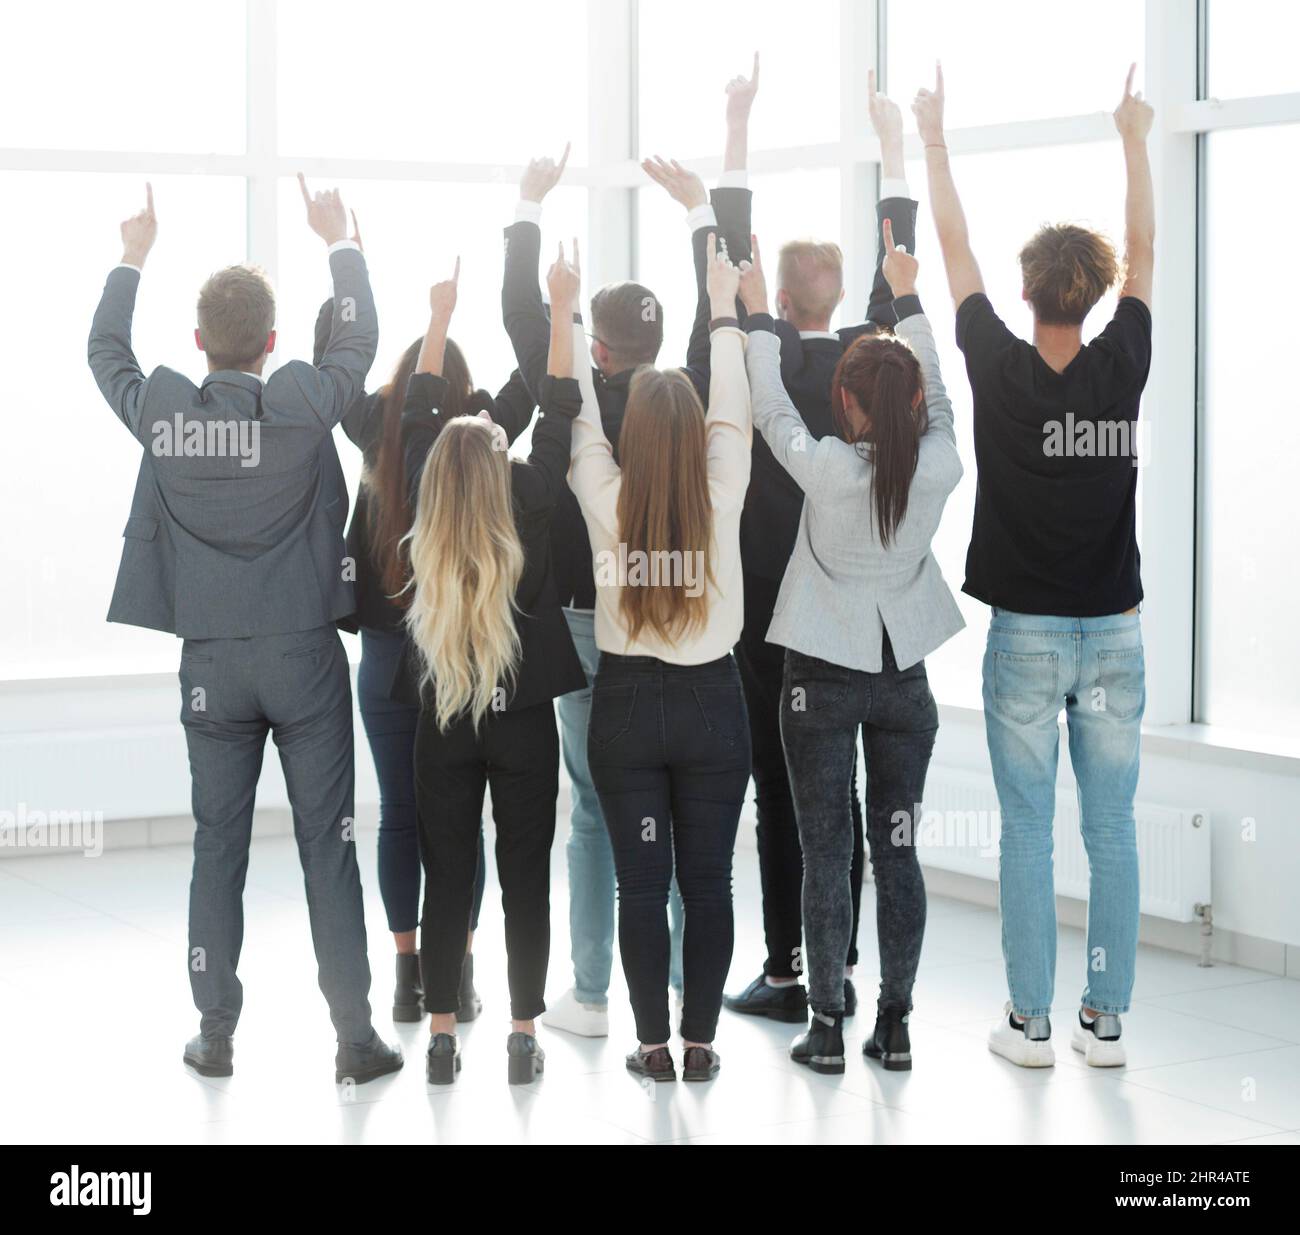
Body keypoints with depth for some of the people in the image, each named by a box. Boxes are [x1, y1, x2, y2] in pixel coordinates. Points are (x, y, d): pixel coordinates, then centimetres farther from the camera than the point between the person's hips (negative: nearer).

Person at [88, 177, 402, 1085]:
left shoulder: (161, 412, -5)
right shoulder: (303, 404, -11)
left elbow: (105, 352, 15)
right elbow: (360, 339, 7)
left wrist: (134, 256, 26)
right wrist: (340, 242, 19)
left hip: (211, 659, 2)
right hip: (304, 654, -2)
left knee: (218, 848, 10)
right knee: (327, 845, 3)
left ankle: (216, 1034, 15)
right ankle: (355, 1035, 5)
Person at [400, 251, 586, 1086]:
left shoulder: (427, 522, -4)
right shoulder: (529, 509, -11)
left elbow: (421, 419, 8)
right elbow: (559, 415, -5)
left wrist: (440, 318, 14)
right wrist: (562, 312, 0)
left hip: (443, 726, 2)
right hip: (524, 721, -2)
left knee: (447, 879, 6)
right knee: (526, 880, 4)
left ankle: (442, 1038, 7)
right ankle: (524, 1037, 7)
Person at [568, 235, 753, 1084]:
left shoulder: (607, 502, -10)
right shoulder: (721, 500, -8)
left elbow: (580, 416, 2)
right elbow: (733, 414, 5)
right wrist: (724, 312, 16)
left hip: (628, 702, 0)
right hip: (712, 702, 1)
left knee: (642, 882, 4)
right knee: (708, 879, 6)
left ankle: (655, 1045, 9)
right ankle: (701, 1042, 11)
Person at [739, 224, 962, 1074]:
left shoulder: (827, 468, -17)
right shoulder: (937, 469, -9)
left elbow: (771, 407, -2)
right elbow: (939, 397, 10)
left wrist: (758, 314, 11)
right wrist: (908, 295, 20)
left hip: (823, 679, -3)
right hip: (903, 677, 3)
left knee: (826, 855, 2)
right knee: (897, 850, 8)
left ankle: (828, 1028, 6)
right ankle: (895, 1026, 13)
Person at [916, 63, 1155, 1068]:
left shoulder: (1001, 369, -7)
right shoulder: (1123, 369, -3)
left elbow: (957, 251, 3)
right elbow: (1144, 256, 11)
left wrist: (934, 143, 12)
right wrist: (1135, 141, 19)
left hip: (1026, 634, -2)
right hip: (1112, 633, 2)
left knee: (1029, 832, 2)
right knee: (1113, 832, 6)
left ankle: (1032, 1023, 6)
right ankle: (1106, 1020, 11)